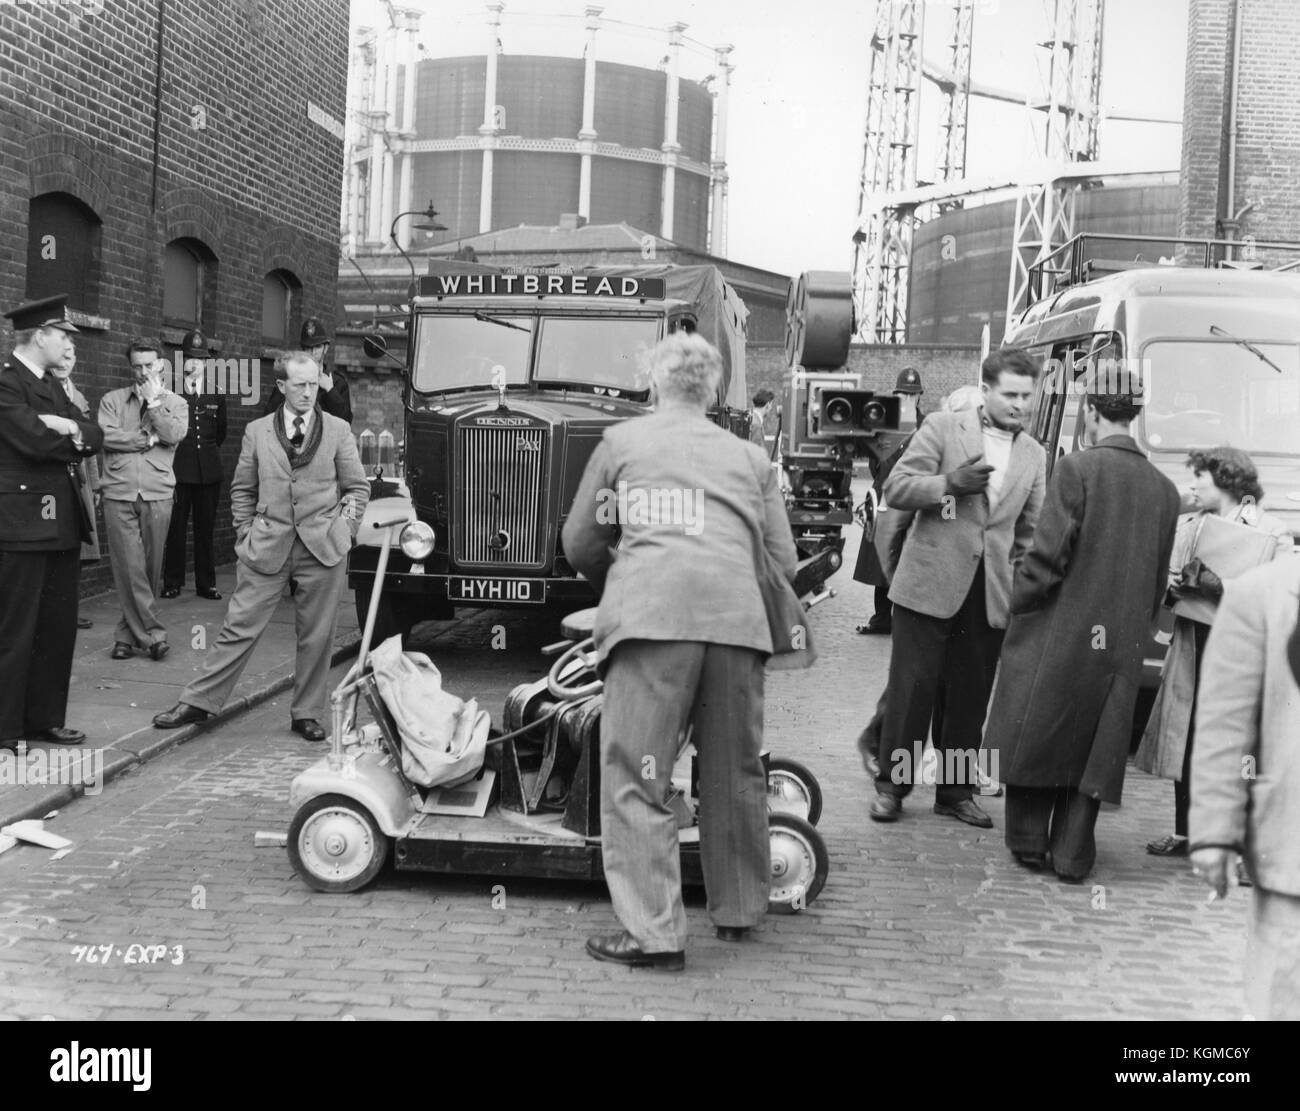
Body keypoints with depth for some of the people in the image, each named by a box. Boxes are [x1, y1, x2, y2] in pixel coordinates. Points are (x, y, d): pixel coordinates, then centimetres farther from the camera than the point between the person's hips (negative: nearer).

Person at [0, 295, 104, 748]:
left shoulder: (51, 385, 18)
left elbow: (95, 437, 11)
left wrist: (70, 428, -10)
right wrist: (74, 438, -2)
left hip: (62, 522, 9)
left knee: (59, 627, 12)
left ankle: (45, 718, 22)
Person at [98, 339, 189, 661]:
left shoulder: (175, 403, 13)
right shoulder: (112, 400, 12)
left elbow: (174, 435, -7)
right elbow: (107, 436, -5)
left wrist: (154, 401, -3)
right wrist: (150, 439, -3)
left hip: (157, 495, 1)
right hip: (119, 493, 0)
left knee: (151, 567, 3)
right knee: (129, 567, -7)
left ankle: (129, 633, 15)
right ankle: (153, 633, -3)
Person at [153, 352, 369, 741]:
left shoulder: (338, 431, 6)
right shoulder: (257, 431, 8)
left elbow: (358, 487, 10)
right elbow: (242, 490, 14)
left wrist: (343, 527, 0)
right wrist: (247, 534, 5)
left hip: (322, 547, 0)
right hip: (268, 546, 0)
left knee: (317, 636, 4)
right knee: (240, 627, 0)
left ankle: (307, 714, 17)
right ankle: (198, 702, 8)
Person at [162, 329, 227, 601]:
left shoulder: (217, 395, 12)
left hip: (208, 469, 3)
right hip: (177, 467, -3)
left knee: (206, 528, 4)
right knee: (175, 527, -1)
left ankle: (206, 583, 10)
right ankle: (172, 583, 7)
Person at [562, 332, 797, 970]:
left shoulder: (621, 441, 18)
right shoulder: (749, 457, 24)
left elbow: (580, 543, 22)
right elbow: (782, 559, 21)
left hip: (651, 612, -3)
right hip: (738, 615, 3)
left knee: (636, 777, 0)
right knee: (736, 772, 15)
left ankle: (653, 932, -4)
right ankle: (738, 910, 28)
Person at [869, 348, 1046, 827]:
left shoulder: (1034, 455, 12)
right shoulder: (942, 428, -1)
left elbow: (1029, 532, 16)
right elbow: (895, 488, -5)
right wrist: (949, 483, -18)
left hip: (989, 594, 4)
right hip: (930, 583, -4)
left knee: (971, 695, 8)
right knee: (911, 687, 0)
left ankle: (956, 790, 20)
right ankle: (892, 784, 13)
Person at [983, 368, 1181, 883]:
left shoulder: (1077, 469, -14)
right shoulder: (1164, 489, 3)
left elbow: (1048, 555, -16)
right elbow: (1157, 581, 8)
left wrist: (1018, 605, -2)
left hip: (1059, 633, -4)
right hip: (1120, 645, 4)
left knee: (1037, 733, 12)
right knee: (1092, 747, 12)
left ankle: (1028, 842, 21)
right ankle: (1072, 855, 17)